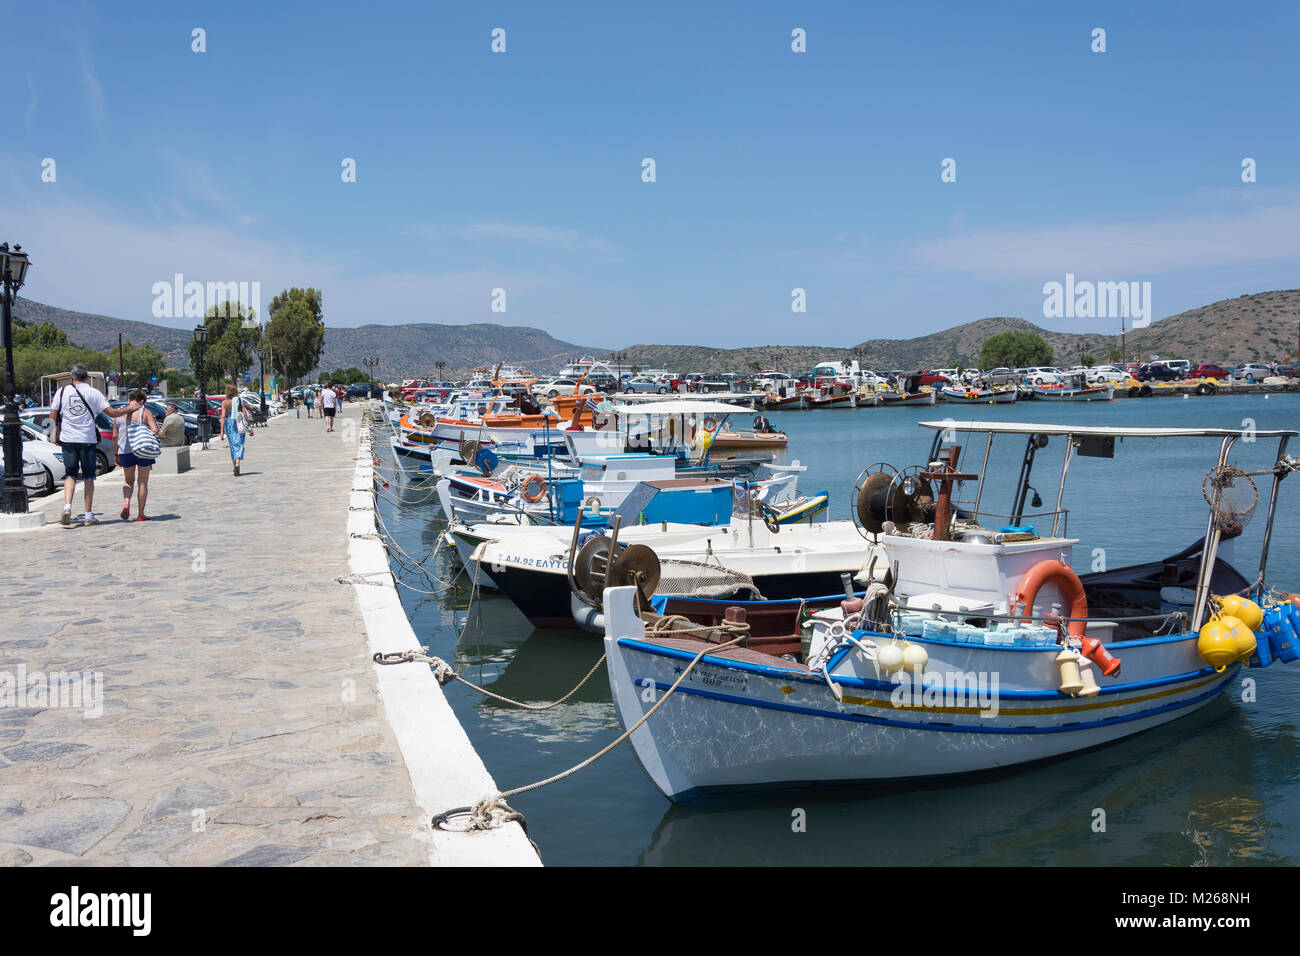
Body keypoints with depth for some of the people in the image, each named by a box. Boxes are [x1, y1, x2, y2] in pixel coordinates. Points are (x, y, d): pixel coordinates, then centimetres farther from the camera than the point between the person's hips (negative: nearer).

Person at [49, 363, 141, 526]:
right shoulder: (93, 393, -3)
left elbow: (52, 416, 4)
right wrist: (129, 409, 12)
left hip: (68, 439, 1)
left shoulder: (62, 392, 1)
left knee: (70, 476, 8)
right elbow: (112, 413, -4)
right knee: (88, 478, 6)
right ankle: (88, 515, 7)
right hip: (88, 439, -1)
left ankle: (67, 507, -13)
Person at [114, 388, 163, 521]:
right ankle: (141, 514, 7)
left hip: (125, 451, 3)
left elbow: (114, 436, 7)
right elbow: (155, 430, -13)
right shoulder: (145, 412, -2)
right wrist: (160, 432, 10)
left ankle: (126, 504, -5)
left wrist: (117, 455, 14)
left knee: (128, 480, 19)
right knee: (143, 482, 6)